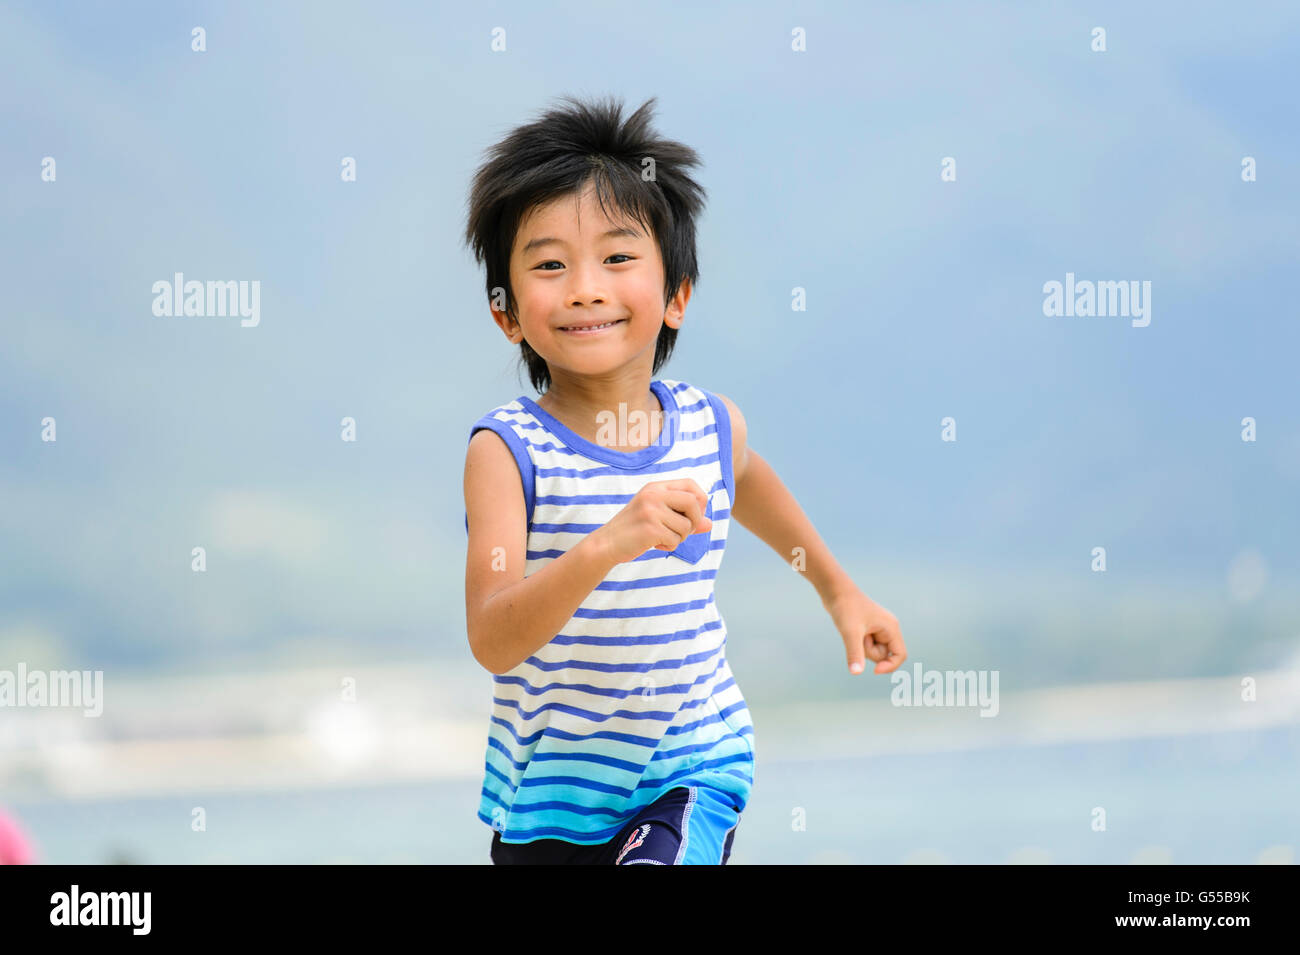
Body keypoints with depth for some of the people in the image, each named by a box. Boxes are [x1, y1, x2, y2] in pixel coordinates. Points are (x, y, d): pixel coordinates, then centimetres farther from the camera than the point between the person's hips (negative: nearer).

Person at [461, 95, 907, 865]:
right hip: (550, 794, -1)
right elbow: (494, 642, -27)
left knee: (662, 860, -25)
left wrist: (839, 589, 31)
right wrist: (603, 547, -41)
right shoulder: (508, 450, -16)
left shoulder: (711, 425, -5)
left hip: (692, 773, 1)